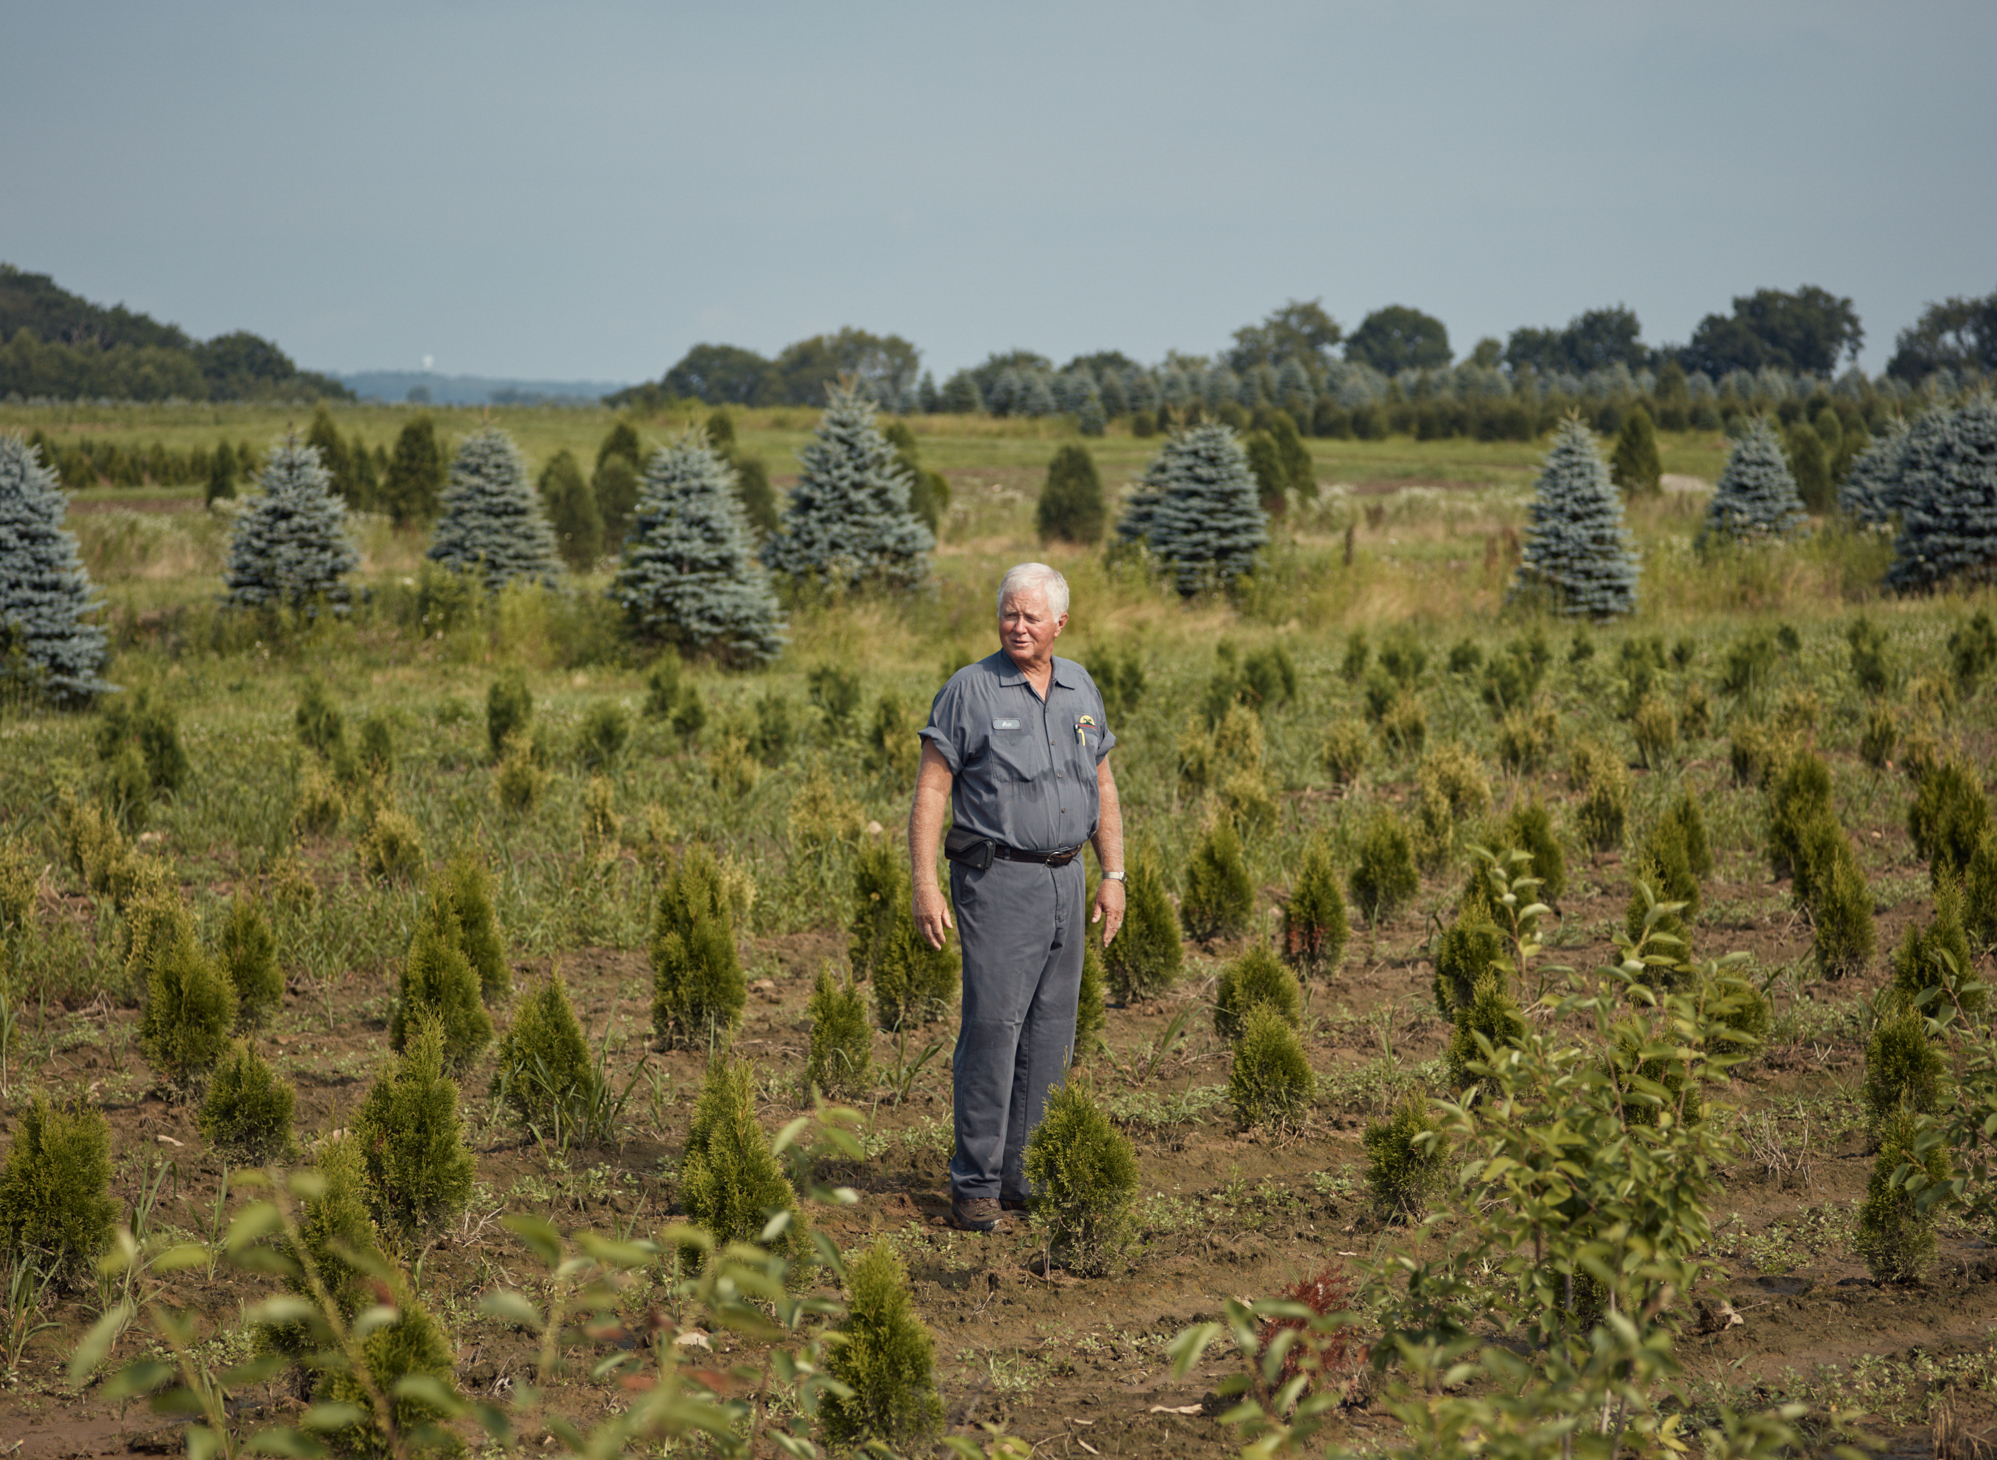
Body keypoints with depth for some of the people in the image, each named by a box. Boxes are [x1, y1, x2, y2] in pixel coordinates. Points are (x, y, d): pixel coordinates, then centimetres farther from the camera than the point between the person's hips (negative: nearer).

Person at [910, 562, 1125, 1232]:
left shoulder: (1082, 689, 11)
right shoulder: (969, 690, -6)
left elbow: (1102, 788, 18)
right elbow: (930, 791, -8)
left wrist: (1114, 876, 12)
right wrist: (923, 883, -15)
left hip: (1066, 880, 6)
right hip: (998, 879, -6)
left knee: (1049, 1037, 7)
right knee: (991, 1027, -11)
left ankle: (1017, 1172, 15)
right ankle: (975, 1185, -6)